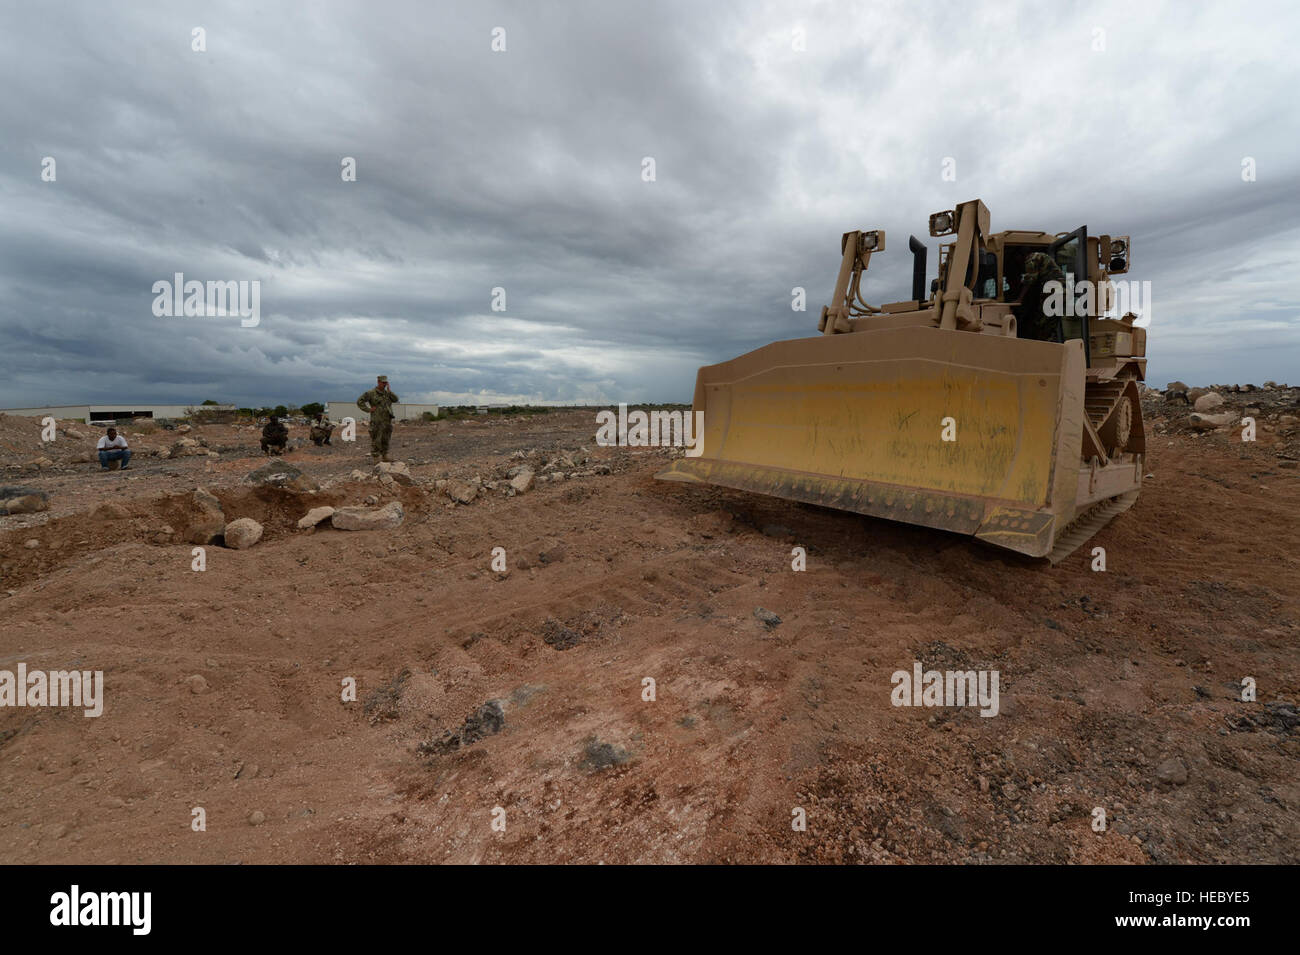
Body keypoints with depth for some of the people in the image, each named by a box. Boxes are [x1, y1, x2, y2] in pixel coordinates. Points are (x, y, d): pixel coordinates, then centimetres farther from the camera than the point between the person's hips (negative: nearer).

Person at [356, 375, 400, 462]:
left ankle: (384, 456, 16)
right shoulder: (371, 393, -4)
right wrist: (368, 410, -10)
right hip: (377, 421, -5)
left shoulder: (387, 392, 13)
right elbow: (359, 401, -5)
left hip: (388, 421, 5)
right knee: (376, 440, -2)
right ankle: (374, 456, 5)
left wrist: (389, 390, -6)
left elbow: (396, 400, -1)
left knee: (385, 440, 9)